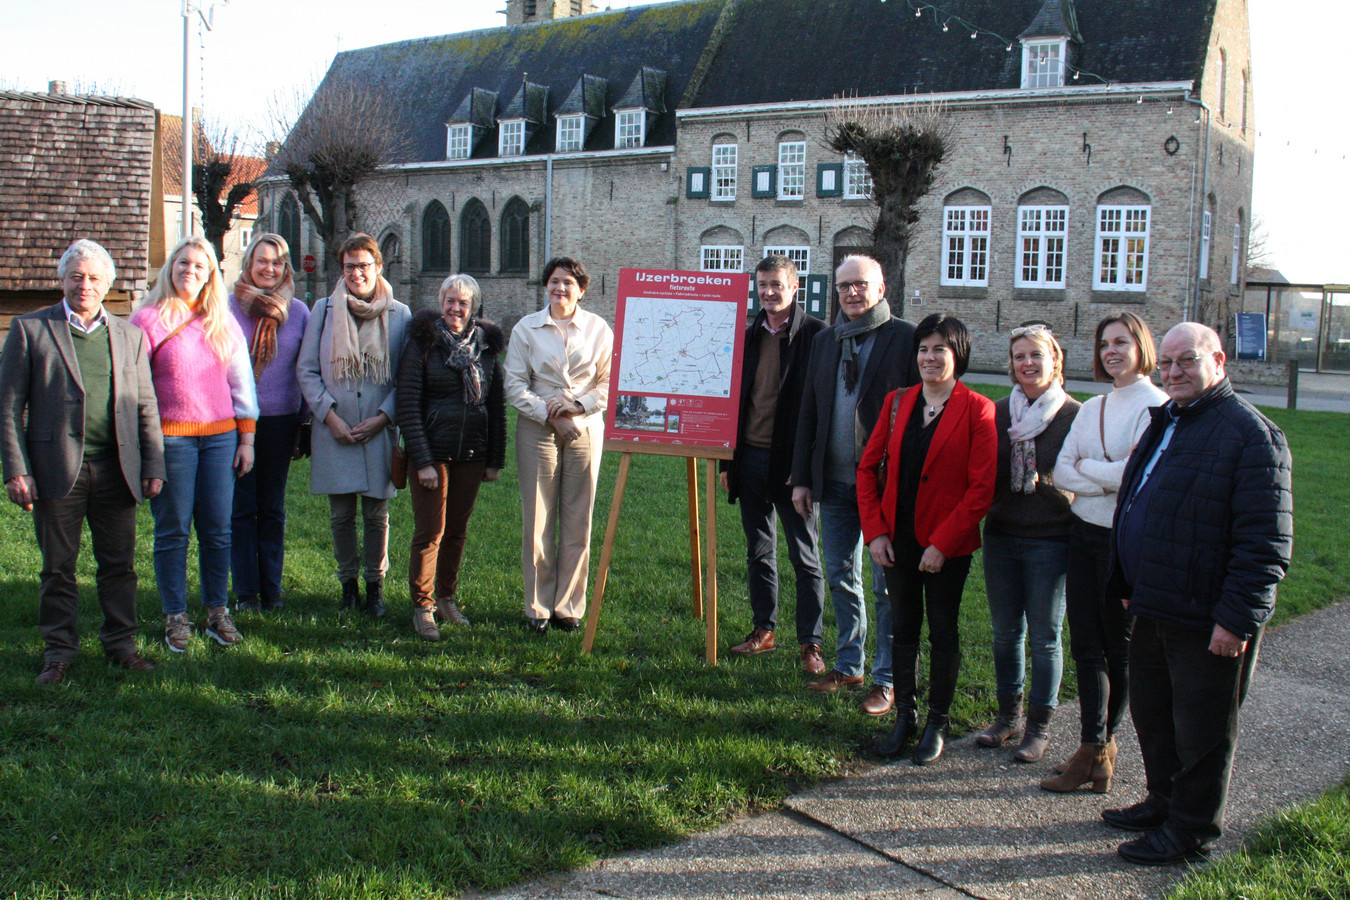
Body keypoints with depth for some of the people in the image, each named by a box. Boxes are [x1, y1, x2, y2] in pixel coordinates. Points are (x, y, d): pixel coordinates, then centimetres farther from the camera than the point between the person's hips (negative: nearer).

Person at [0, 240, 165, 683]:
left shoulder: (129, 335, 11)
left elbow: (146, 407, 12)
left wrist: (153, 465, 5)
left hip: (116, 470, 2)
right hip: (57, 468, -2)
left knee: (119, 564, 8)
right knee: (58, 567, 8)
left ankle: (120, 642, 22)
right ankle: (59, 649, 21)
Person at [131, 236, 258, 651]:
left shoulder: (223, 322, 11)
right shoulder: (148, 318, 1)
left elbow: (241, 381, 14)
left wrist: (246, 439, 9)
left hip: (220, 435, 3)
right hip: (170, 437, -3)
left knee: (217, 529, 5)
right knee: (173, 531, 2)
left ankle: (217, 612, 17)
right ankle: (175, 617, 13)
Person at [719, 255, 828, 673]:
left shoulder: (814, 335, -7)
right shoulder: (748, 336, 10)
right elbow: (734, 399, 14)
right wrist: (727, 460, 10)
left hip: (792, 462, -6)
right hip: (750, 458, 6)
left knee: (805, 556, 3)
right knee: (758, 551, 14)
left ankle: (810, 643, 9)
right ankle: (763, 630, 26)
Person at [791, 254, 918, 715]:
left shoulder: (906, 338, -6)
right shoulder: (824, 341, 11)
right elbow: (808, 412, 13)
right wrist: (802, 478, 9)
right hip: (834, 482, 6)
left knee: (887, 586, 4)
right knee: (841, 579, 15)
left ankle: (887, 679, 15)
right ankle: (848, 666, 30)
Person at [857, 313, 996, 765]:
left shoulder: (977, 411, -9)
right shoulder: (898, 402, 5)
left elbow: (982, 488, -13)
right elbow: (868, 467, 8)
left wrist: (942, 543, -15)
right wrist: (875, 531, -1)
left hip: (947, 545, -4)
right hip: (898, 540, 4)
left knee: (943, 633, 9)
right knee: (903, 629, 13)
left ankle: (937, 723, 22)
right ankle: (905, 715, 26)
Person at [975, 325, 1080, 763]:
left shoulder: (1074, 415, -5)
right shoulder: (1000, 412, 7)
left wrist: (1045, 481, -16)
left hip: (1050, 541, -4)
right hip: (1001, 536, 4)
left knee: (1044, 636, 4)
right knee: (1005, 631, 13)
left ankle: (1039, 725, 18)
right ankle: (1008, 715, 28)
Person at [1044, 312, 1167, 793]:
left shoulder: (1157, 406, -9)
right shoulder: (1092, 408, 12)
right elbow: (1061, 471, 4)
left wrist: (1086, 468, -5)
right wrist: (1109, 480, -13)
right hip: (1084, 532, 6)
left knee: (1118, 645, 6)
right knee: (1085, 643, 4)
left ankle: (1103, 741, 21)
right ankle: (1094, 748, 11)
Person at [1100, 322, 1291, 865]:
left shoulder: (1250, 434, -16)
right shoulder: (1166, 422, 13)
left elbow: (1266, 542, -19)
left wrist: (1238, 618, -21)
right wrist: (1130, 586, 21)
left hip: (1206, 619, -9)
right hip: (1154, 608, 9)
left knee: (1201, 728, 6)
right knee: (1151, 713, 20)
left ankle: (1191, 830, 20)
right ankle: (1163, 803, 38)